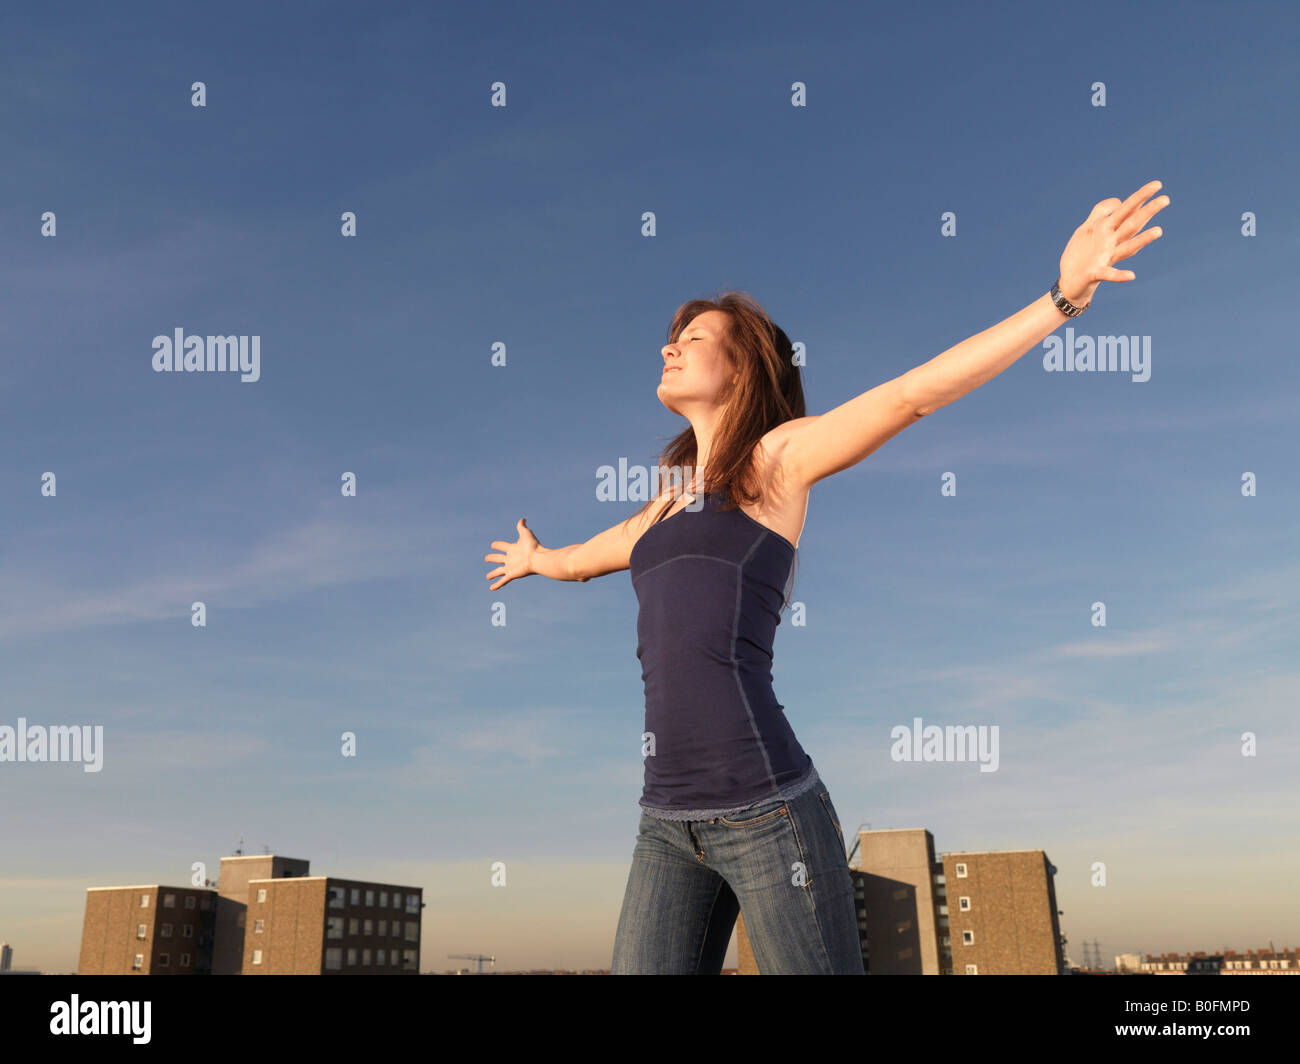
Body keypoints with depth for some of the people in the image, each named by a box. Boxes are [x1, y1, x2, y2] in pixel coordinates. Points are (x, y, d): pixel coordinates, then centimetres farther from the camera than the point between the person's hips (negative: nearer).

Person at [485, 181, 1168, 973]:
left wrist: (1066, 294, -15)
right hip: (669, 824, 6)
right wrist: (535, 560, 64)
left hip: (767, 809, -6)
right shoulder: (669, 500, 22)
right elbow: (583, 559, 43)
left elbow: (916, 392, -7)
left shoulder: (779, 456, 5)